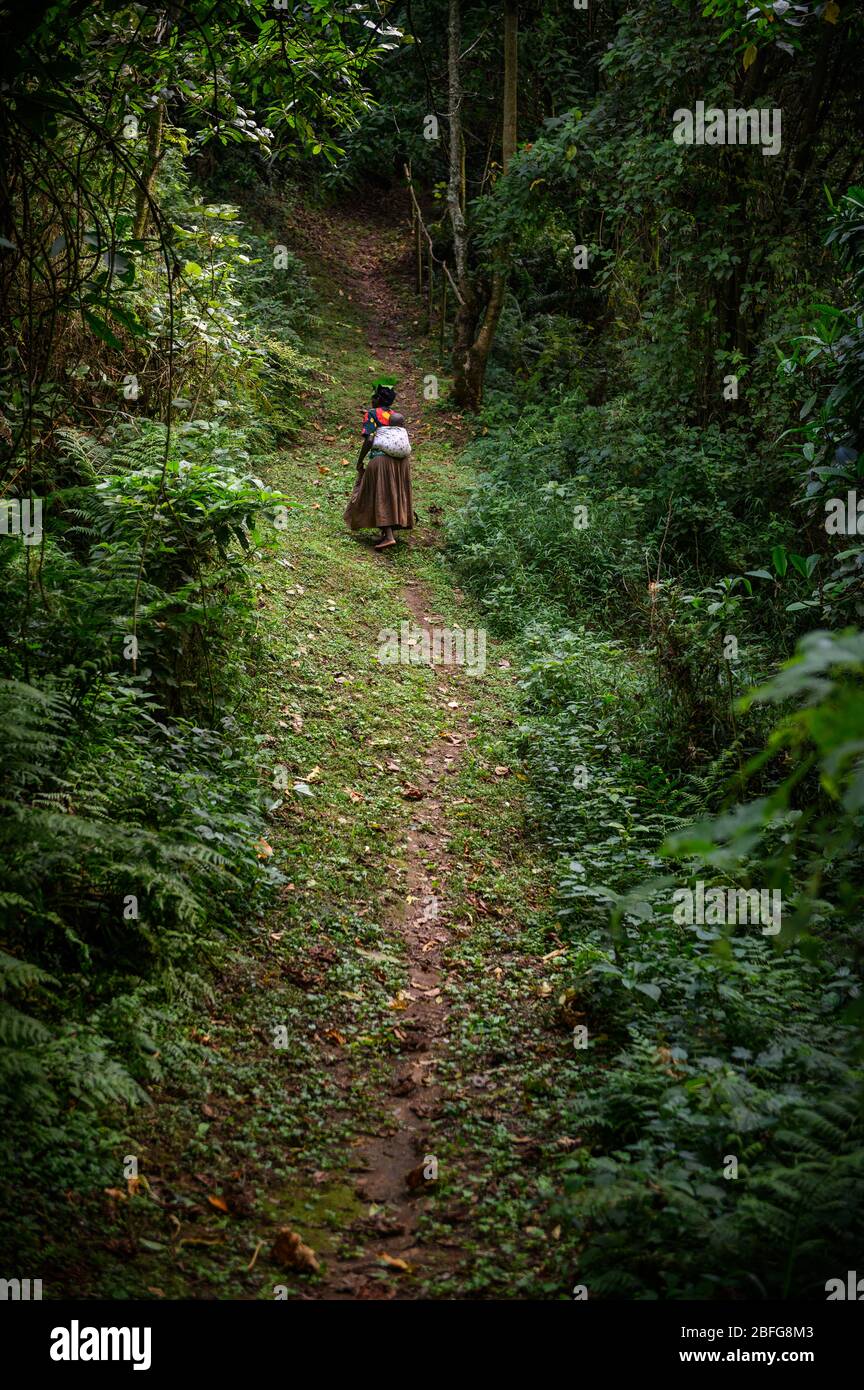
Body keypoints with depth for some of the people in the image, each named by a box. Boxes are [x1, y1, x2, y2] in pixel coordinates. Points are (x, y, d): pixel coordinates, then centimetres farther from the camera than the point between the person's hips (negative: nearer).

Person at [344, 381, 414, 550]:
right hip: (402, 459, 6)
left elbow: (368, 441, -10)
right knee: (395, 496, 15)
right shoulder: (395, 414, 17)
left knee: (381, 497, -3)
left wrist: (359, 462, -2)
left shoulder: (371, 414, -2)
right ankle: (388, 532, 20)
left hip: (381, 459, -6)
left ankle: (388, 536, -14)